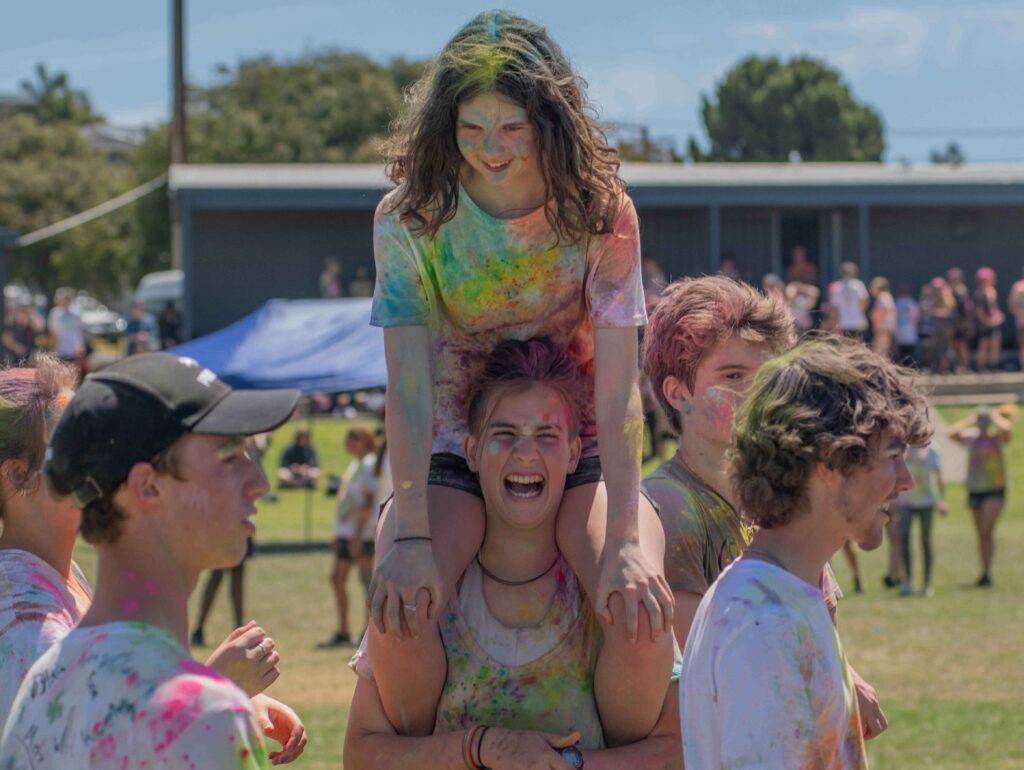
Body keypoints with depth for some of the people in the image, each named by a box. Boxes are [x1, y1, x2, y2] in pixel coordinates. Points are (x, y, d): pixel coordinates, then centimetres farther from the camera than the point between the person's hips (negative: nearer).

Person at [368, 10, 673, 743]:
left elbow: (619, 388, -17)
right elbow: (408, 385, -18)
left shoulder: (601, 214, -12)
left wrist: (625, 542, -26)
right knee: (398, 610, -28)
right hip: (454, 453, 0)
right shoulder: (410, 218, -12)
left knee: (644, 616, -26)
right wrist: (412, 537, -29)